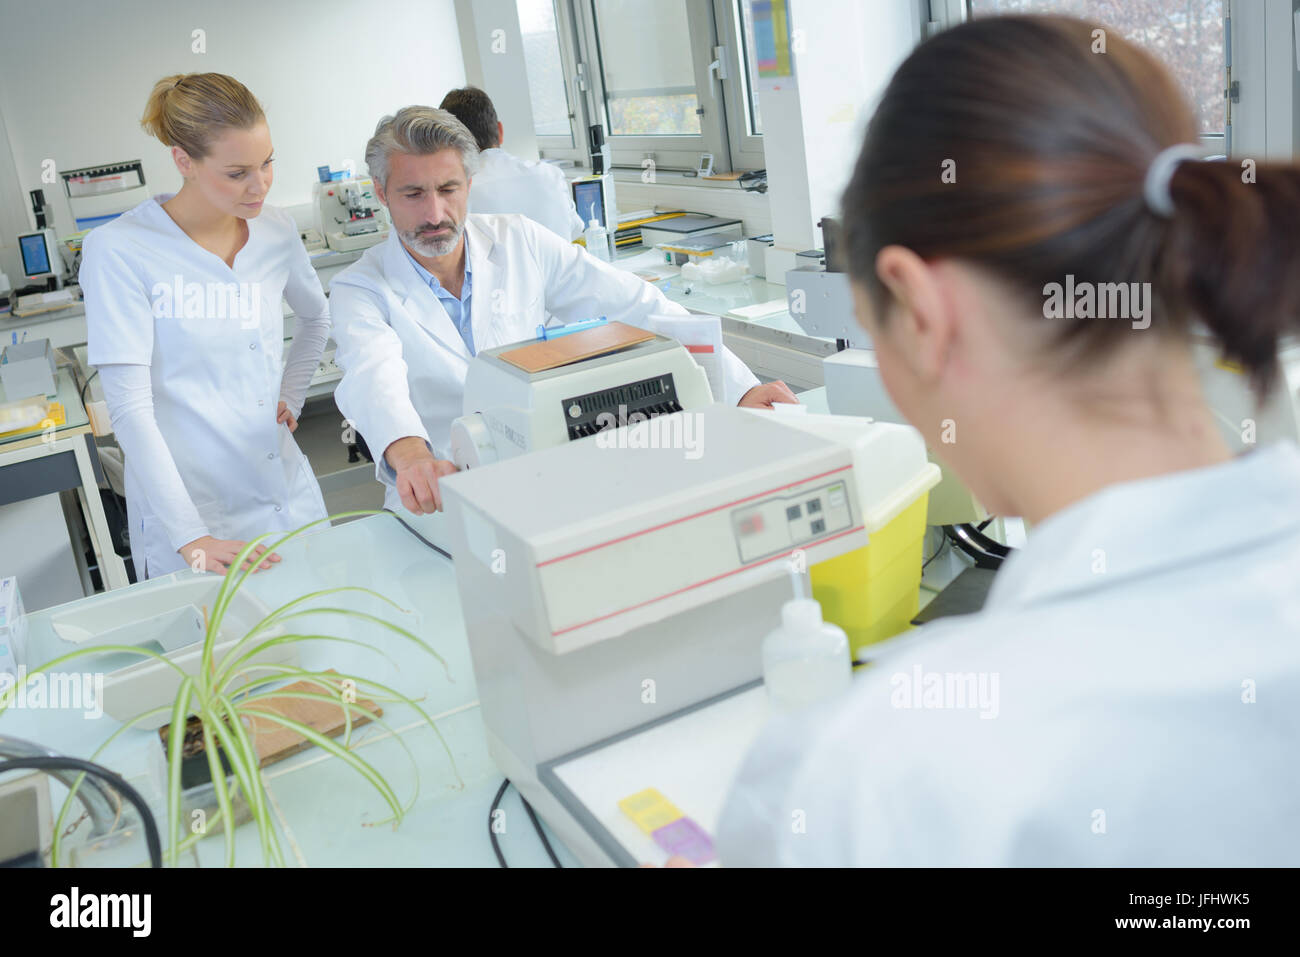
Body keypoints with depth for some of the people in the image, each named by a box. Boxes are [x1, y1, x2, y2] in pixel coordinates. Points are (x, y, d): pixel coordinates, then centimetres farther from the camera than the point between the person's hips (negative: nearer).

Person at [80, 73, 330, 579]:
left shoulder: (275, 229, 2)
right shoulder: (120, 249, -14)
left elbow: (315, 317, 24)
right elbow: (130, 407, -18)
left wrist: (291, 398, 10)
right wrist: (190, 537, -24)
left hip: (289, 494, 5)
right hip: (188, 512, -5)